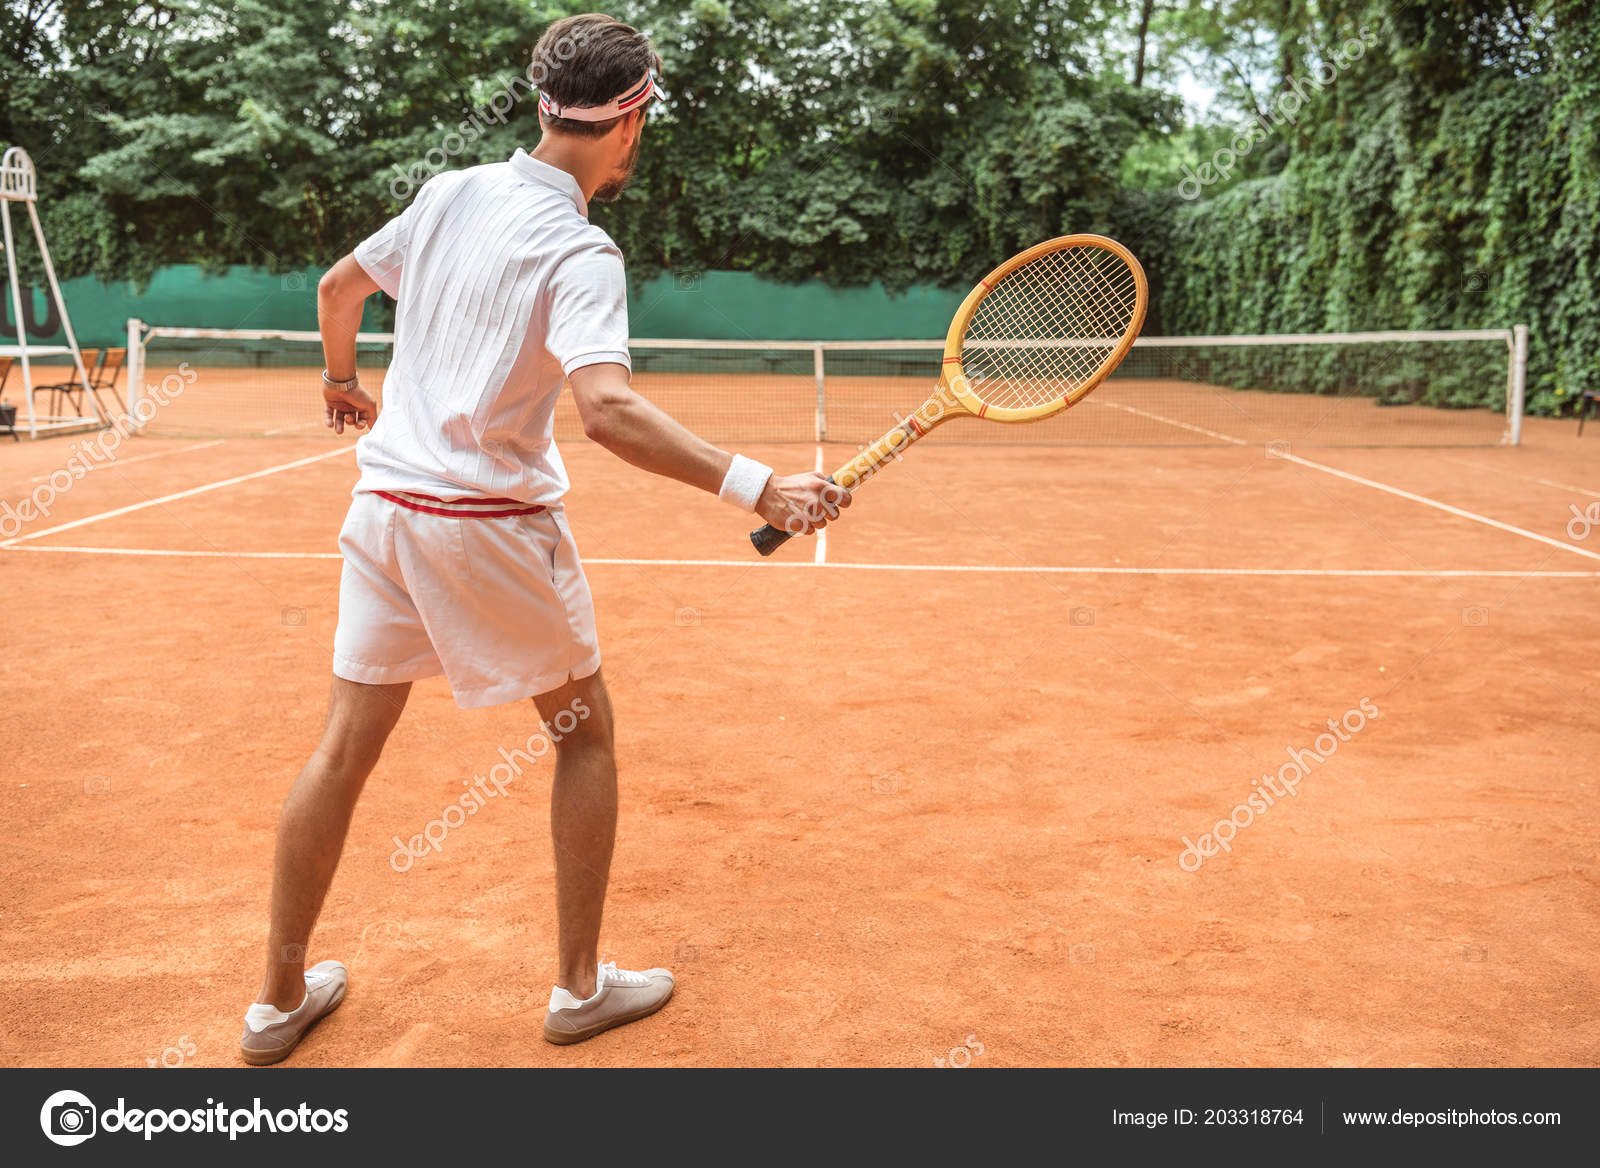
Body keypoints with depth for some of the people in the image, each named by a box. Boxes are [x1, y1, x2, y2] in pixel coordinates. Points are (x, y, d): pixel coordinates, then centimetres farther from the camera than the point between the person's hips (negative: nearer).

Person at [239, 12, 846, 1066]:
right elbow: (607, 408, -32)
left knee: (346, 747, 13)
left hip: (384, 505, 6)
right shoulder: (581, 253, -16)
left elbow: (338, 285, 20)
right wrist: (754, 486, -36)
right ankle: (581, 985, 19)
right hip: (492, 522, -6)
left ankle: (282, 999, 24)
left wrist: (343, 382, 38)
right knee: (586, 733, 12)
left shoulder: (450, 194, 5)